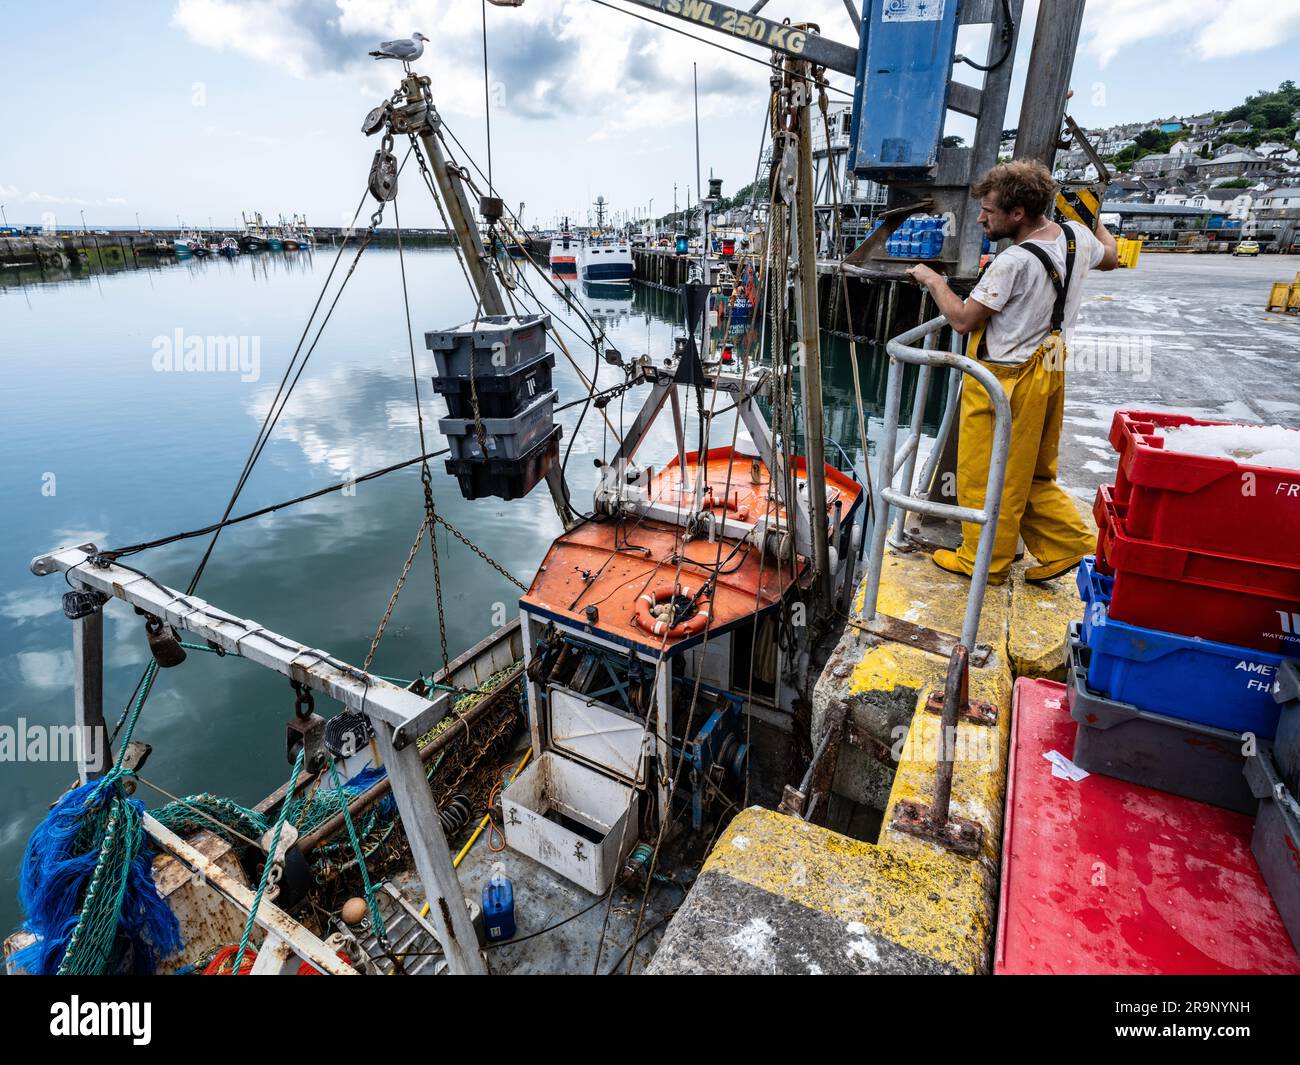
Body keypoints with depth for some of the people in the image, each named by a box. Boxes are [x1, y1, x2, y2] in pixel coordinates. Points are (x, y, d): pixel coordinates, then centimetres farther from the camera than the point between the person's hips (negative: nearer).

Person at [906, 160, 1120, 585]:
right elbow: (1110, 257, 25)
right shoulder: (1077, 237, 3)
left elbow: (962, 319, -18)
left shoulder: (1013, 262, -25)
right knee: (1031, 473, 21)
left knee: (985, 475, 6)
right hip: (1048, 370, 9)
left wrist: (933, 280, -4)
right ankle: (1068, 543, 24)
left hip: (1006, 381, -9)